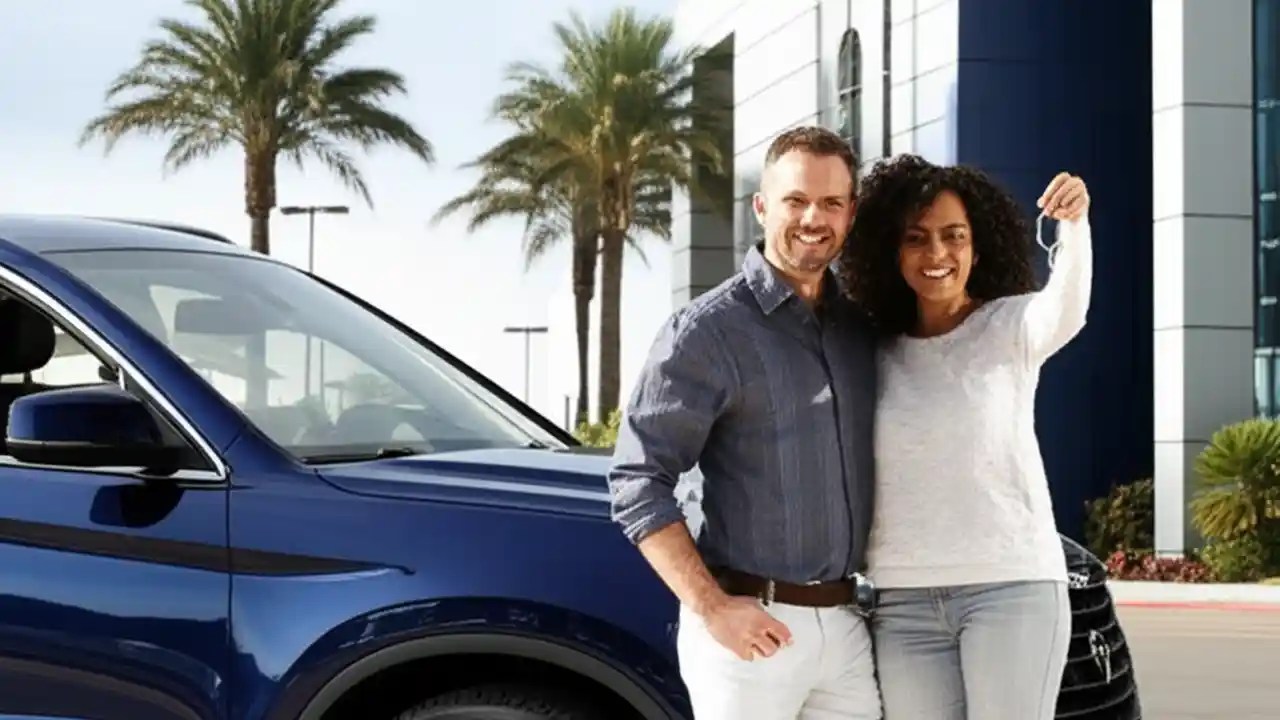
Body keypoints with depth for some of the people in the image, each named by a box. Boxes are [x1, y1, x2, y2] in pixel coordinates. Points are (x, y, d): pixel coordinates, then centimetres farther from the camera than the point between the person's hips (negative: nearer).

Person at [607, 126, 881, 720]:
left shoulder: (861, 329, 12)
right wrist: (712, 608, -16)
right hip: (752, 626, -5)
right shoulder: (708, 330, -6)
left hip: (846, 624, 5)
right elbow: (638, 482, -10)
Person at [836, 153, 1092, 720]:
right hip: (902, 599, 3)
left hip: (1010, 585, -3)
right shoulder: (876, 353, 9)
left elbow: (1066, 310, -23)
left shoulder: (1010, 325, 0)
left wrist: (1074, 225, -42)